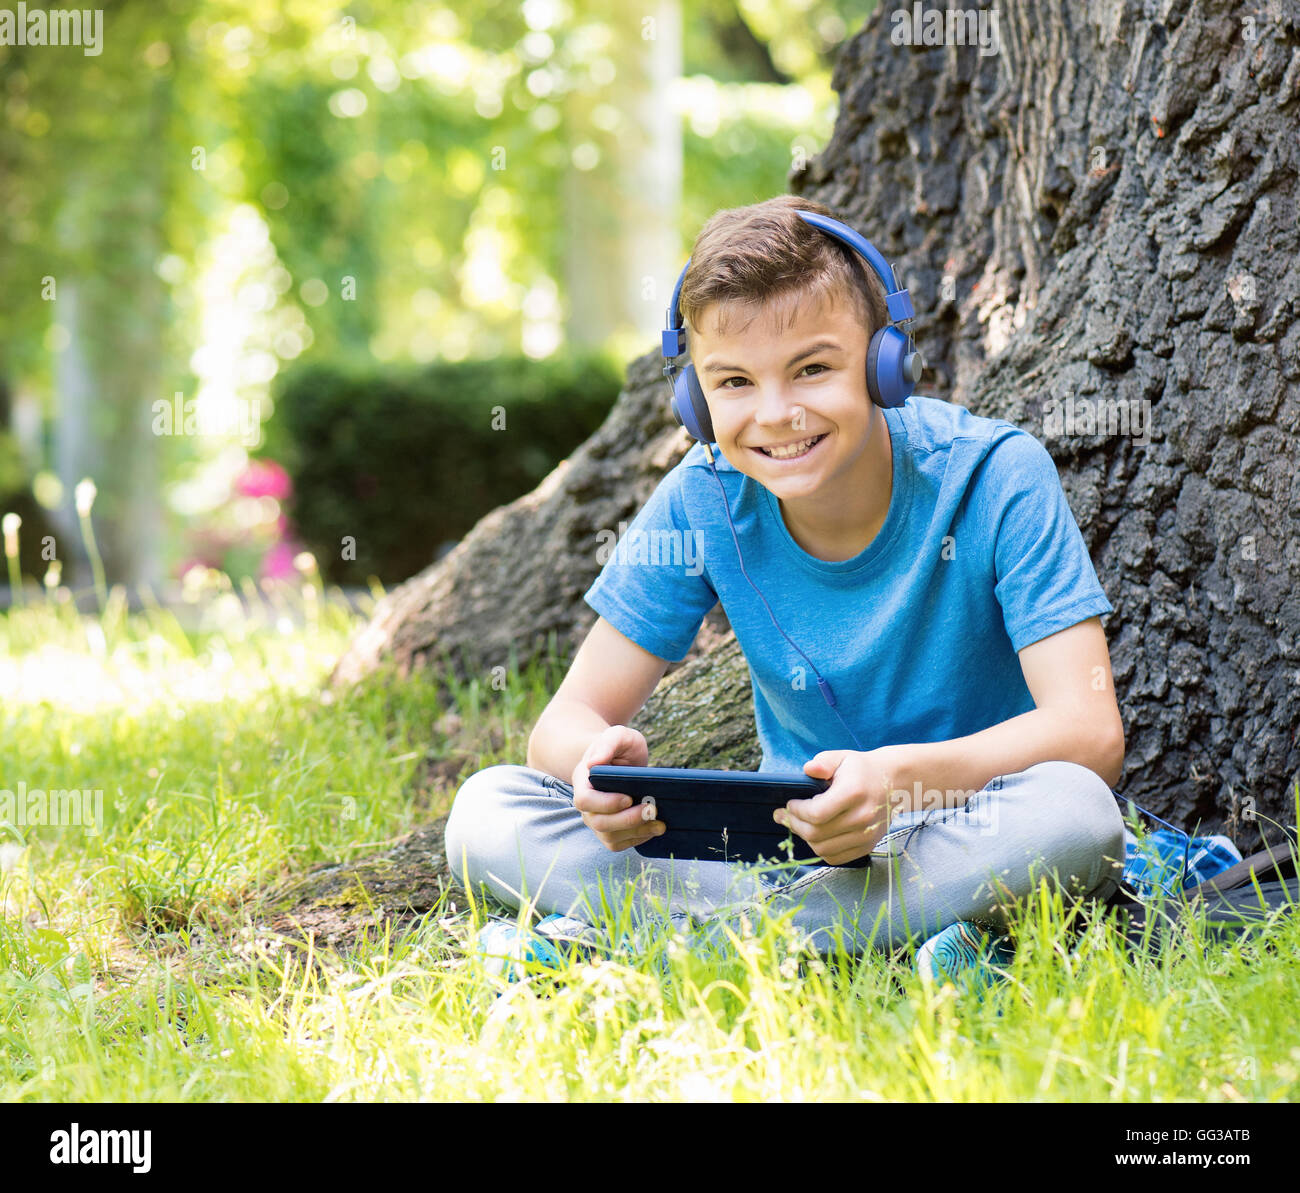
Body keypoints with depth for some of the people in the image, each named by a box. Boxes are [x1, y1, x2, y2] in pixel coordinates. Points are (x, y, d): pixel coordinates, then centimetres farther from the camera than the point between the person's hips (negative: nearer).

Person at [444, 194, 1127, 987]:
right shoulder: (705, 504, -8)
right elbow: (572, 715, -5)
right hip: (790, 846, 3)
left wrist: (902, 778, -41)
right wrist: (597, 758, -32)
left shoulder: (994, 476, -16)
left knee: (1071, 811, -38)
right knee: (486, 815, -15)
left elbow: (1092, 733, -24)